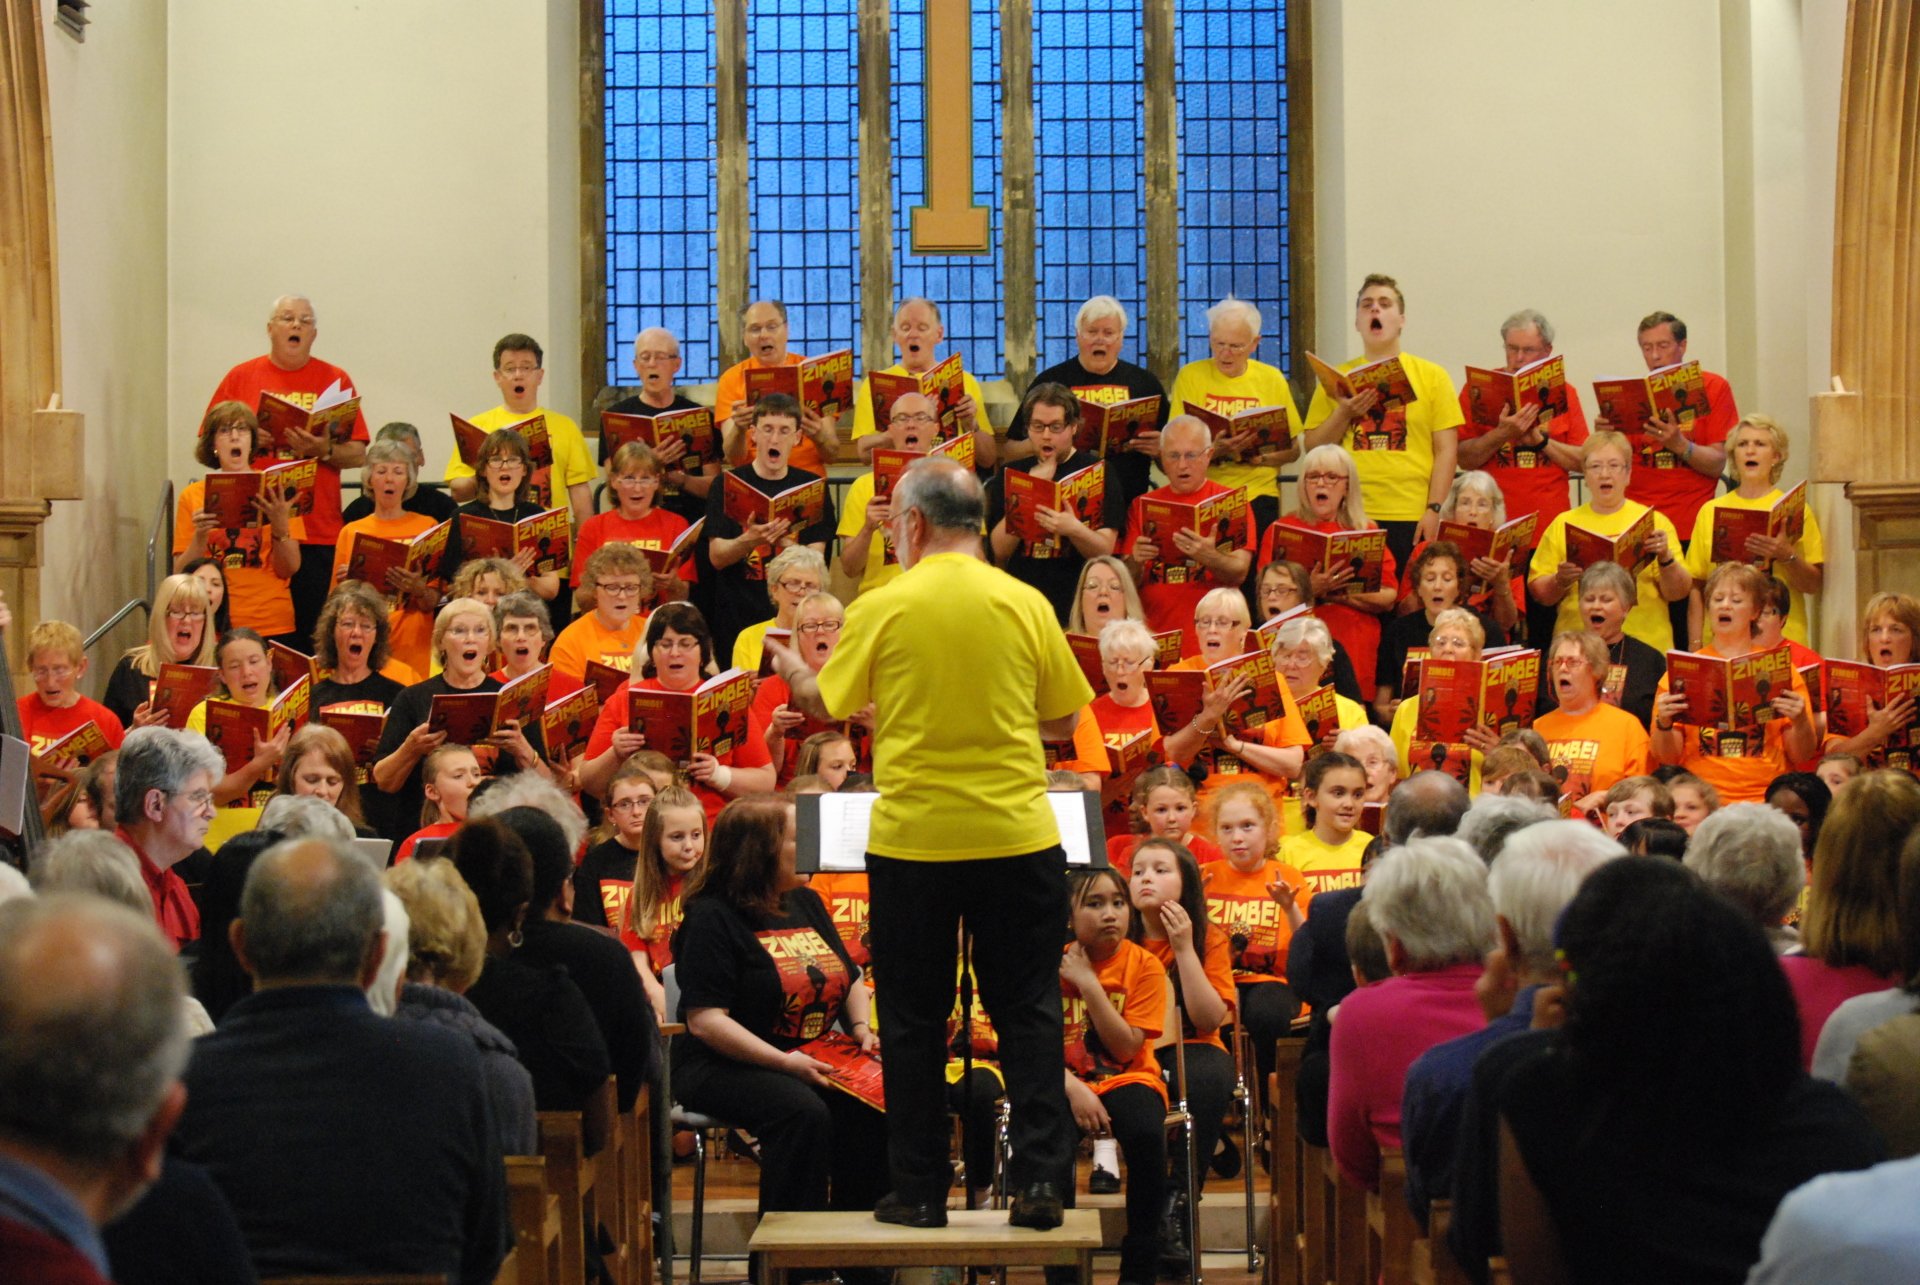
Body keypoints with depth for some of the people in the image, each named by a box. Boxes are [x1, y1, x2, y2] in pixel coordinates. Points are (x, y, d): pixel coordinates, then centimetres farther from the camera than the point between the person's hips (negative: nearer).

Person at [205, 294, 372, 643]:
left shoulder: (335, 379, 10)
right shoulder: (241, 377, 11)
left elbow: (358, 455, 5)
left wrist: (323, 450, -14)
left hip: (318, 534, 0)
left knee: (312, 637, -4)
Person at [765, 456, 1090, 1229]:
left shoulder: (882, 610, -5)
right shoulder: (1025, 605, -1)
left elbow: (826, 706, 6)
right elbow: (1063, 721, 7)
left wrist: (790, 667, 27)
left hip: (912, 841, -1)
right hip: (1017, 838, 1)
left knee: (915, 1021, 10)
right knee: (1027, 1013, 8)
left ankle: (919, 1190, 14)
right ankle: (1039, 1180, 4)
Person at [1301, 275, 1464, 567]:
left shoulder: (1432, 376, 8)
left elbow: (1447, 450, 3)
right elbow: (1313, 448, 12)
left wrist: (1434, 509, -7)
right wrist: (1343, 414, -4)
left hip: (1413, 519, -1)